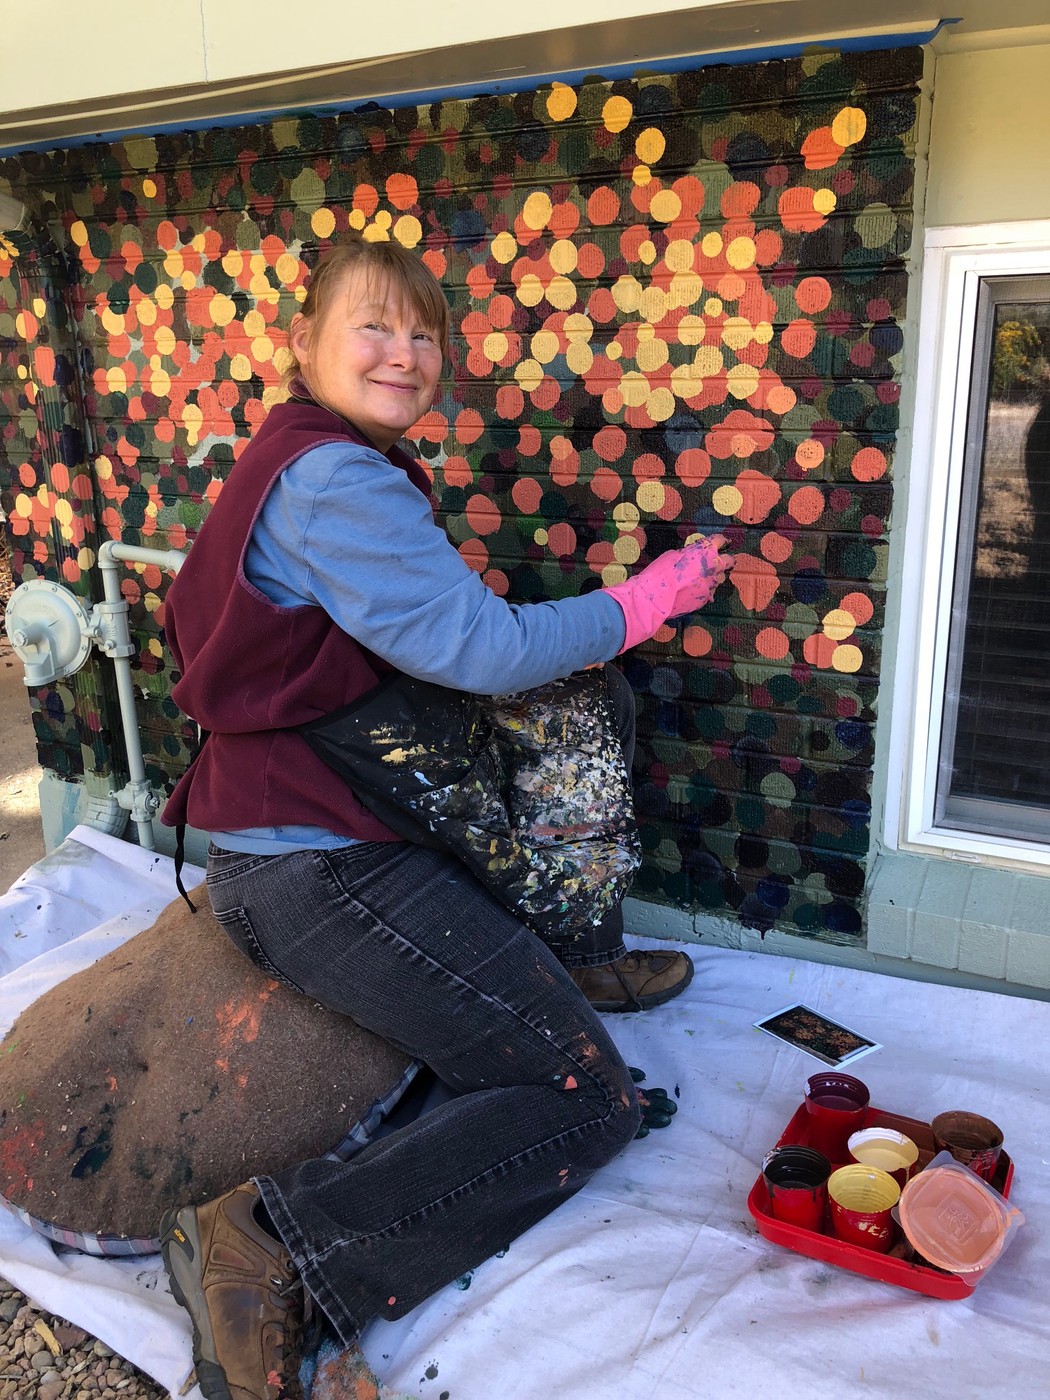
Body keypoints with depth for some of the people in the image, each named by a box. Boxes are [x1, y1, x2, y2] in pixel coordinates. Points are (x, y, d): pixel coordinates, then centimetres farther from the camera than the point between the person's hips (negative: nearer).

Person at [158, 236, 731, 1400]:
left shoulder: (319, 464, 16)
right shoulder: (332, 478, -18)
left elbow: (424, 636, 18)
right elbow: (480, 650, -22)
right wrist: (639, 602, -6)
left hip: (330, 817, 10)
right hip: (318, 869, -10)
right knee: (587, 1102, -8)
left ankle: (572, 951, 26)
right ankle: (268, 1244, -10)